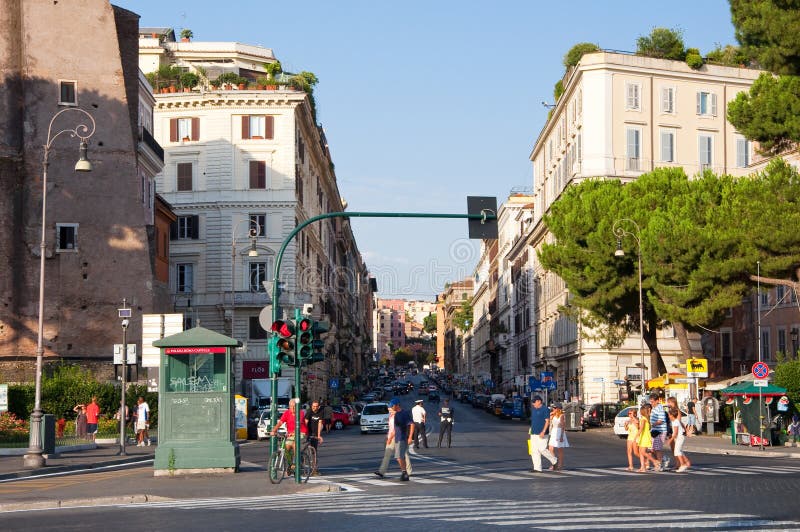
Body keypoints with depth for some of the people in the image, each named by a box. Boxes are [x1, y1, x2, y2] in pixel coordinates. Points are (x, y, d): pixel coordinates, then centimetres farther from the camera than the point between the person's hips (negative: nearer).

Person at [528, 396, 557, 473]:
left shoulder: (545, 409, -9)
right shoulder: (533, 409, 15)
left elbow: (547, 421, -13)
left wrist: (543, 432, -21)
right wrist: (531, 429, 20)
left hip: (541, 434, -8)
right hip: (534, 433, 8)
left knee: (542, 449, -10)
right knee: (534, 451, 3)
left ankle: (554, 461, 12)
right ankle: (537, 468, 5)